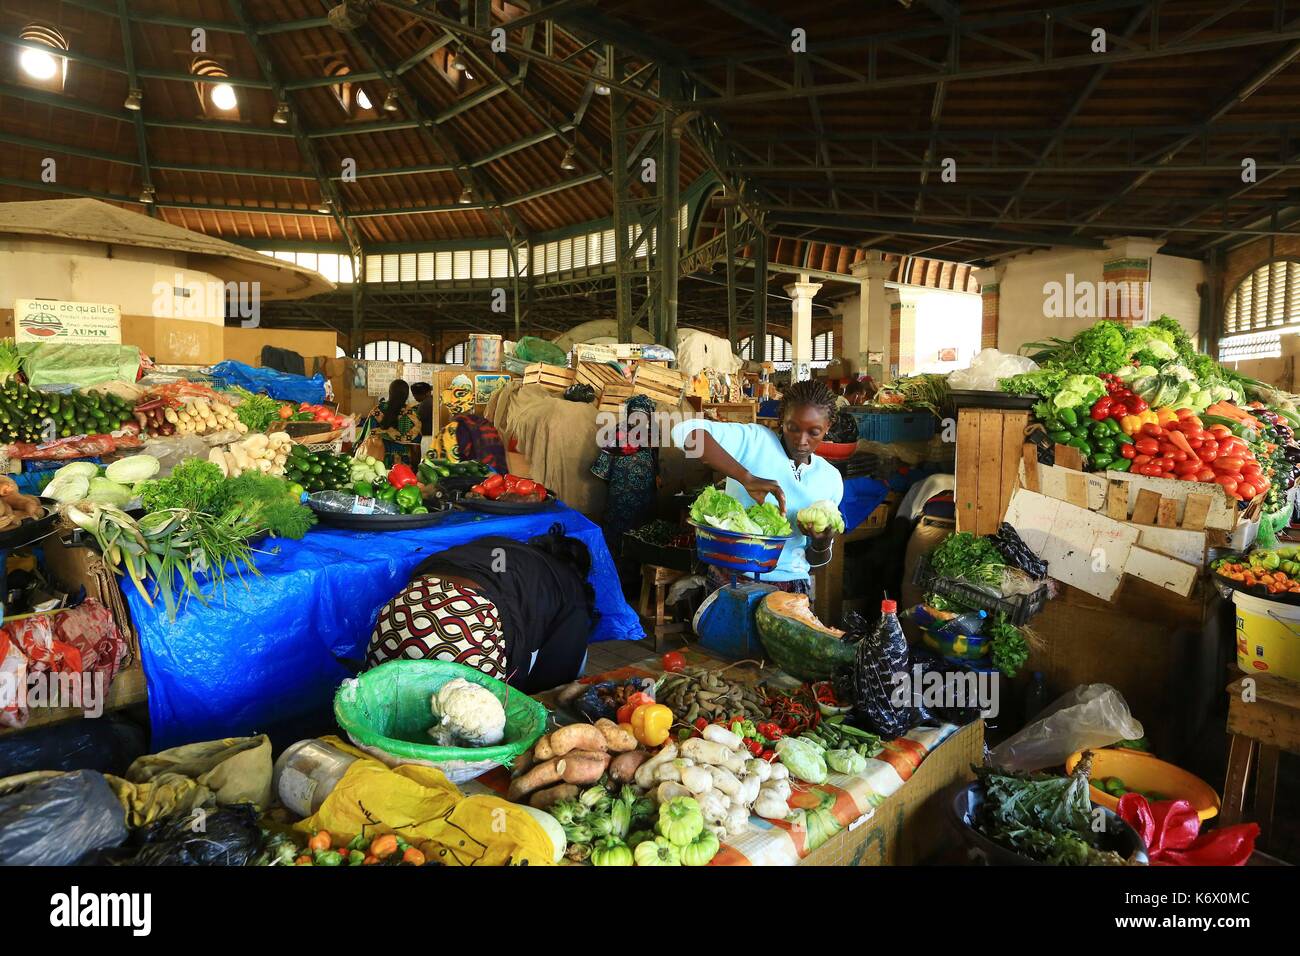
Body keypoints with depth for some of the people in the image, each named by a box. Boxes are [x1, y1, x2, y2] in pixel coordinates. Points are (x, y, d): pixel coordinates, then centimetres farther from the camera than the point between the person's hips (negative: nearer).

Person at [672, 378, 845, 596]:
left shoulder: (831, 479, 6)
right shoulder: (754, 441, -9)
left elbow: (815, 560, 15)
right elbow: (686, 432, -26)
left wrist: (822, 542, -10)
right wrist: (746, 477, -32)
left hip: (792, 586, 4)